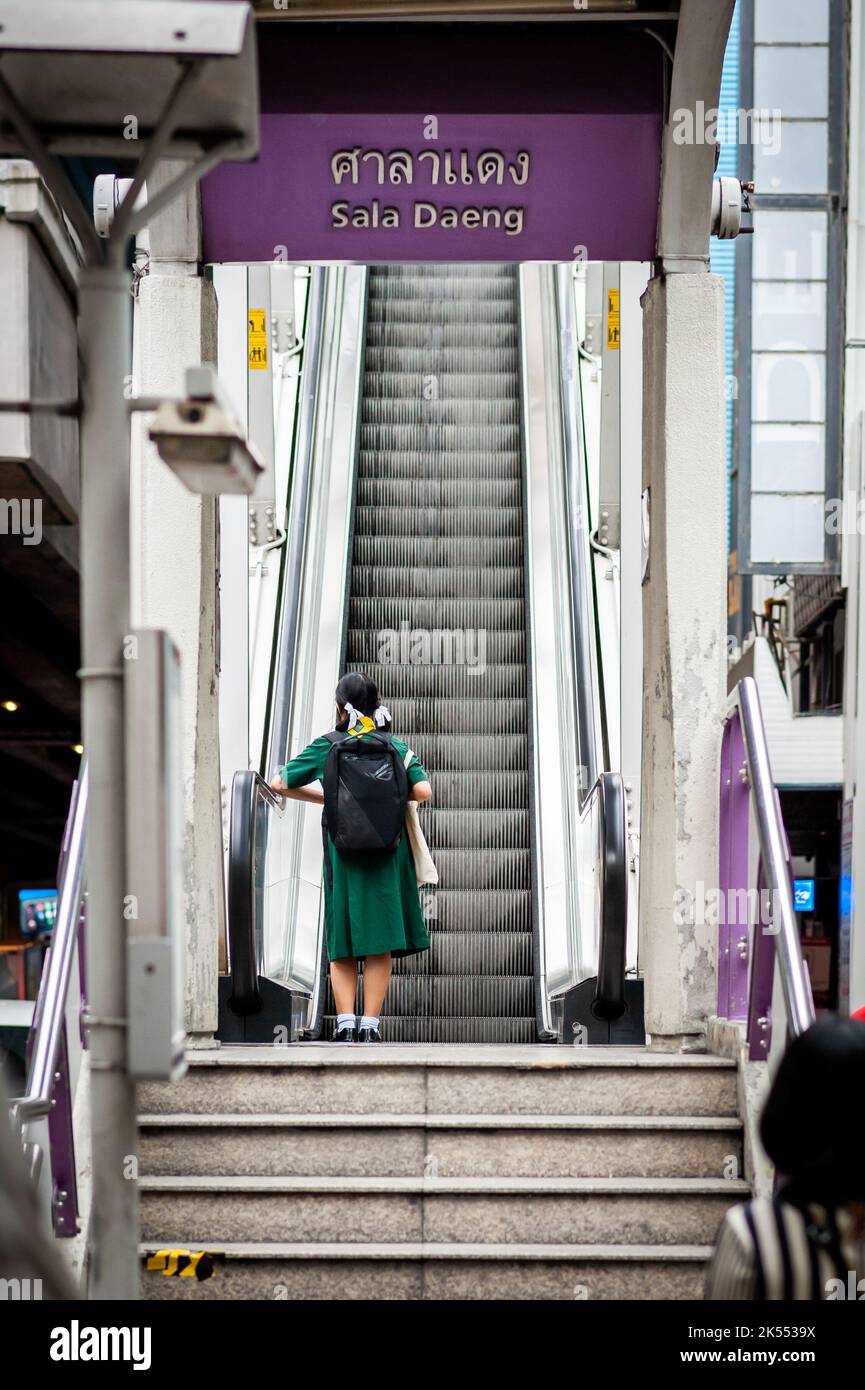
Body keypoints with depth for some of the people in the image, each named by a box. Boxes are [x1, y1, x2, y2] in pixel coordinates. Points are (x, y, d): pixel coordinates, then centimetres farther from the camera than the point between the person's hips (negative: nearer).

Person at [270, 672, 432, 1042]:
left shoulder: (326, 747, 2)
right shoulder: (396, 746, 2)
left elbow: (280, 784, 6)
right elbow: (423, 792, -9)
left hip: (342, 855, 0)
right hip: (387, 854, 0)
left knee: (342, 942, 10)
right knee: (380, 942, 5)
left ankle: (345, 1021, 0)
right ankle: (370, 1024, 1)